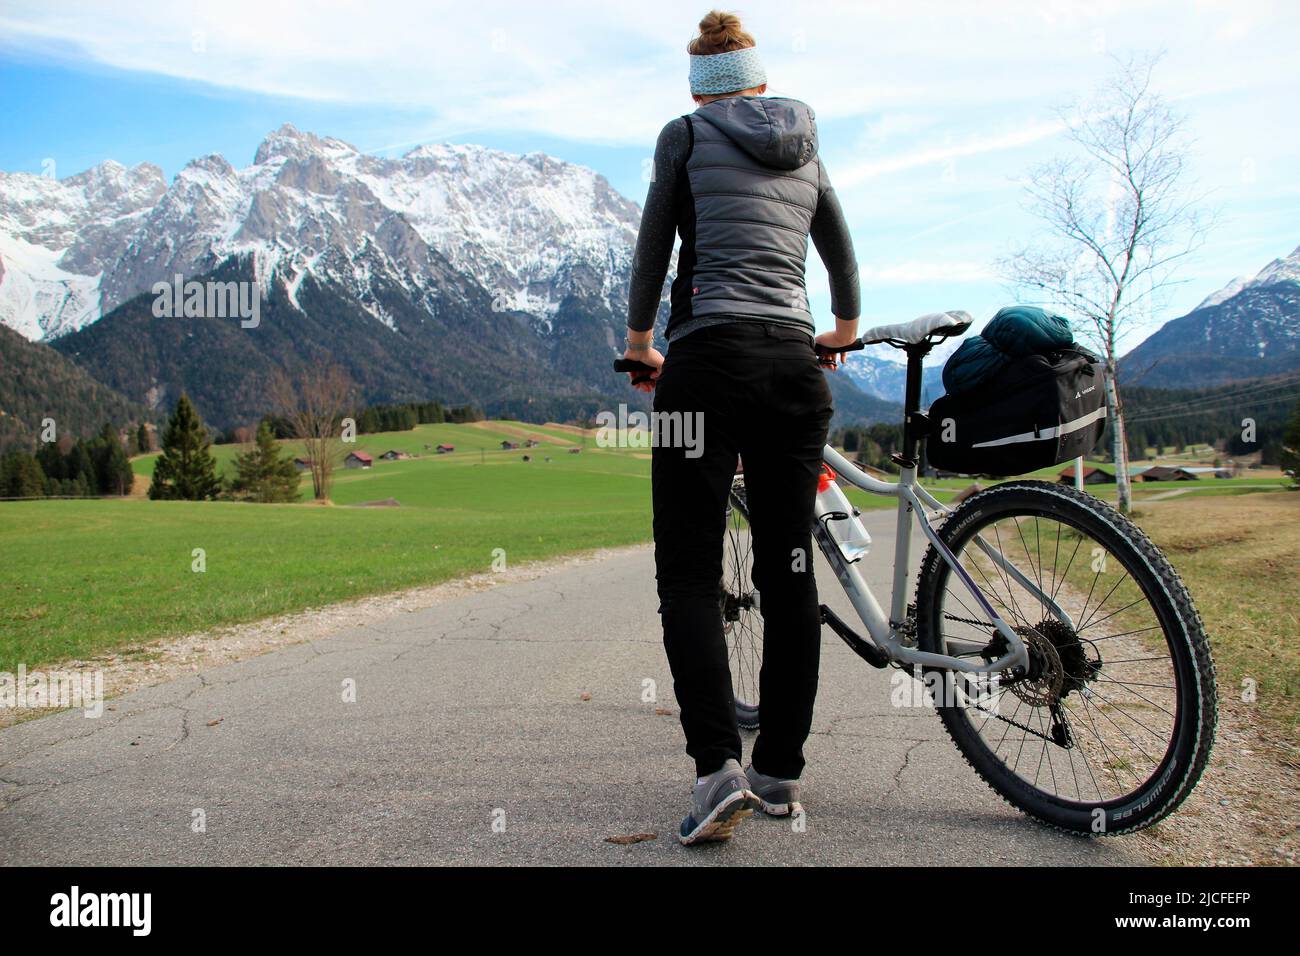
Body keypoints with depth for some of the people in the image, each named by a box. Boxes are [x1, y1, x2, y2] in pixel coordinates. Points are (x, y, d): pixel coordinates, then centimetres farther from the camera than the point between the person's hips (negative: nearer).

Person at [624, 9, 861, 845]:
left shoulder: (686, 134, 9)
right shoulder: (806, 145, 21)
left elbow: (654, 248, 13)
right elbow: (842, 251, 31)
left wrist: (640, 341, 28)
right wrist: (845, 328, 49)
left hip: (709, 360, -4)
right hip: (795, 367, 4)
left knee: (689, 573, -1)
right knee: (790, 571, 7)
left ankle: (719, 765, -13)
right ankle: (782, 770, 14)